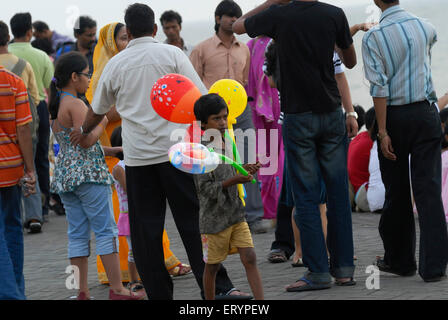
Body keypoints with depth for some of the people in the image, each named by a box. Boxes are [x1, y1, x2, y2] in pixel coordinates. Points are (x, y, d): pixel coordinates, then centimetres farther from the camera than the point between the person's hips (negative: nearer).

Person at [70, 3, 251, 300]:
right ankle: (220, 287, -5)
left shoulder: (116, 64, 9)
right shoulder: (171, 54, 1)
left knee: (146, 230, 6)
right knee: (193, 223, -1)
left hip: (137, 157, 2)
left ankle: (159, 294, 6)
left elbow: (98, 110, 24)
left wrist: (83, 132, 44)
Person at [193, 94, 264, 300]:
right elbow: (205, 188, -20)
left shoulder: (229, 145, 7)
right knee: (212, 266, 8)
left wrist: (245, 171, 4)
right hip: (214, 219, -6)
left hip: (236, 215, 6)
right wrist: (234, 180, -26)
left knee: (250, 259, -5)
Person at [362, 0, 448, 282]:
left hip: (394, 116, -2)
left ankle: (400, 260, 20)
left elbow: (379, 88, -13)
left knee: (396, 192, 9)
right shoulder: (425, 27, 3)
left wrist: (383, 131, -12)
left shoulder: (374, 38, -8)